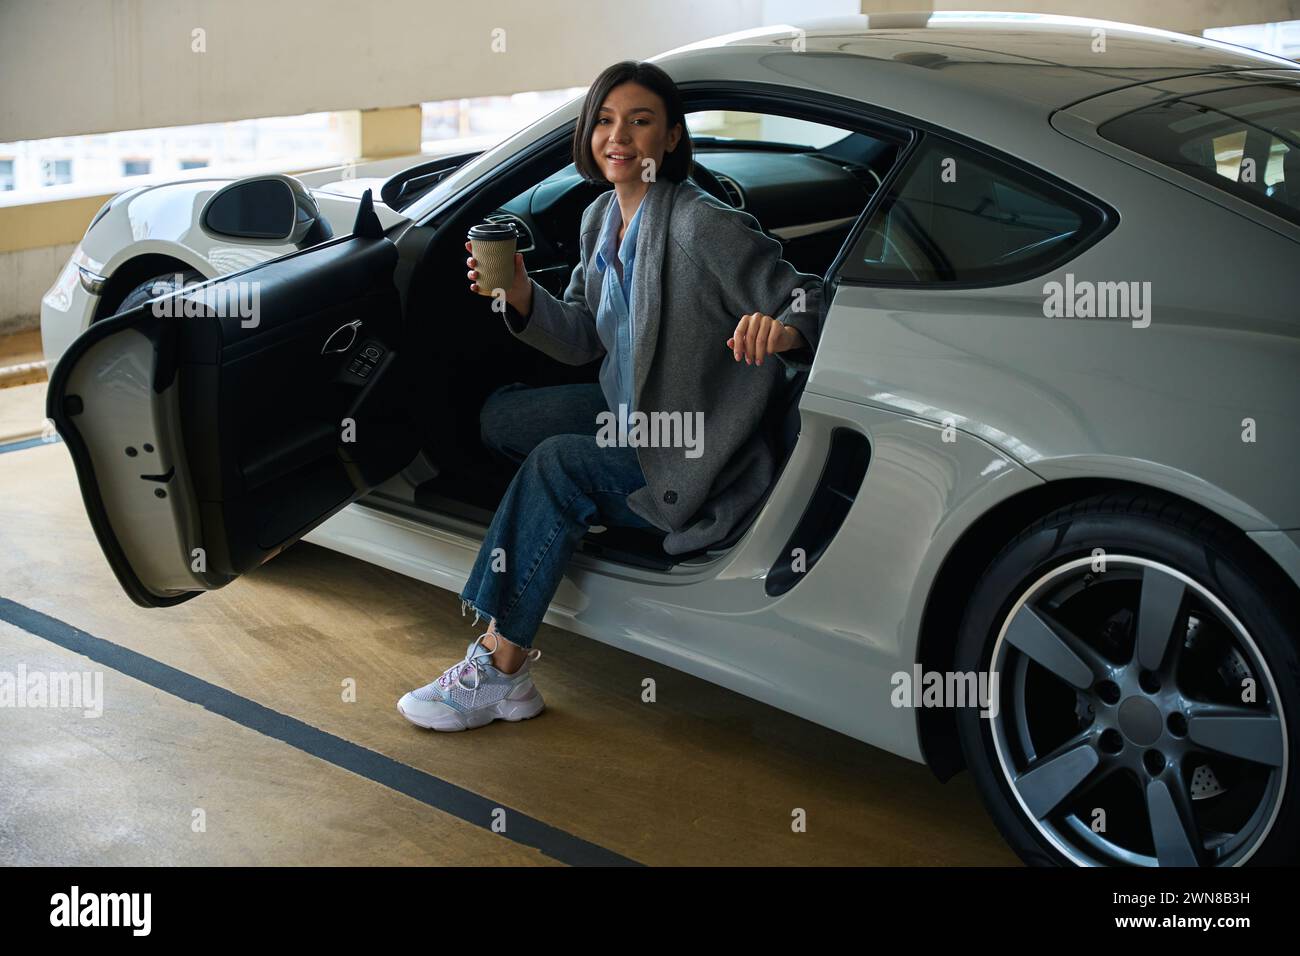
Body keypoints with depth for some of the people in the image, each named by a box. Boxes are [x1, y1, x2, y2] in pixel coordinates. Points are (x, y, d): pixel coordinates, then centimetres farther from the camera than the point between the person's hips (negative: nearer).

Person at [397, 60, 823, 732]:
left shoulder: (703, 226, -22)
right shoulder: (601, 218, 3)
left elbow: (809, 300, -21)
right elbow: (582, 340, 8)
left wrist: (783, 328, -45)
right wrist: (523, 298, -11)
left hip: (693, 456, -9)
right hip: (628, 414, 9)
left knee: (556, 464, -25)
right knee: (498, 416, 10)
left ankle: (498, 668, -17)